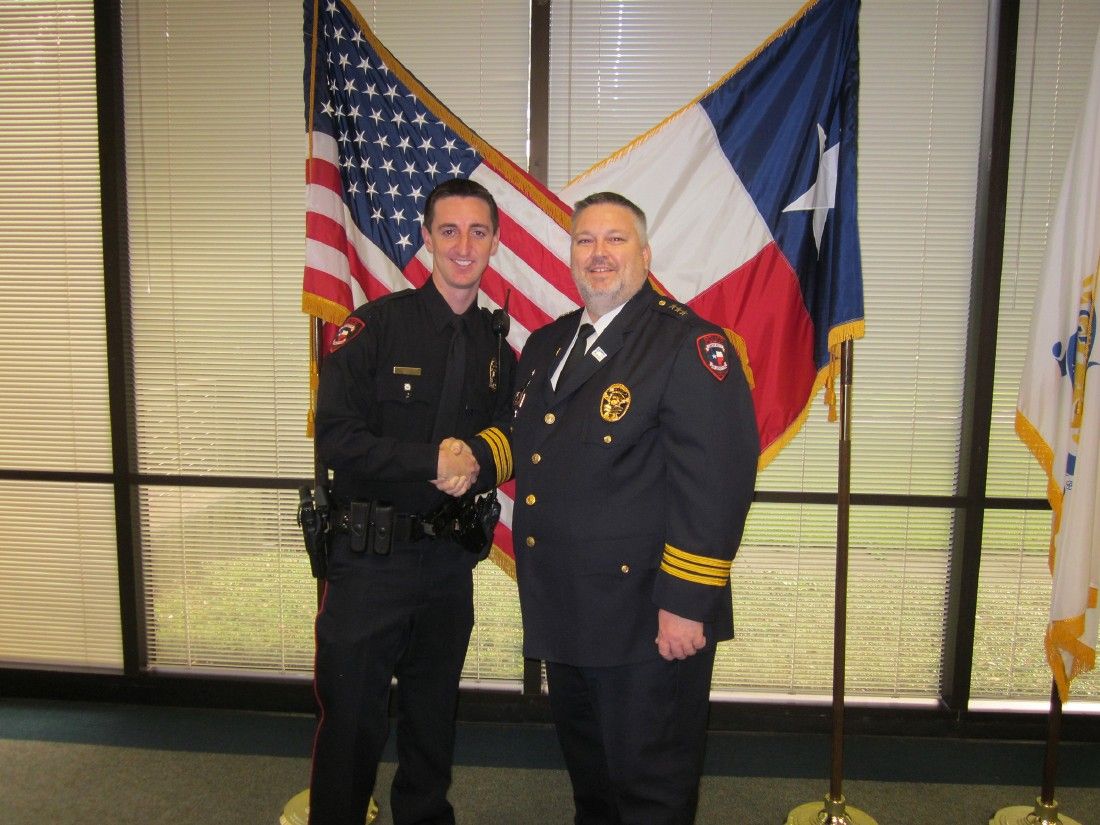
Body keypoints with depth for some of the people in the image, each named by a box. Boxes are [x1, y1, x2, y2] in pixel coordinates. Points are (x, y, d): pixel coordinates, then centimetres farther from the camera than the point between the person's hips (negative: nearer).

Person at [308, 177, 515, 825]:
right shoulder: (373, 326, -9)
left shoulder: (497, 345, 5)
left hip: (451, 558, 5)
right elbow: (336, 439, -16)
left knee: (433, 714, 20)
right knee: (352, 718, 7)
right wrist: (435, 461, -21)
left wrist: (477, 463, -14)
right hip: (369, 555, -4)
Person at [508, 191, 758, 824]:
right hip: (561, 612, 8)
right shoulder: (547, 345, 12)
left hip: (648, 623, -7)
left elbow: (716, 479, -20)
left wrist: (687, 603, -22)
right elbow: (523, 441, 24)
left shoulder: (689, 344, -13)